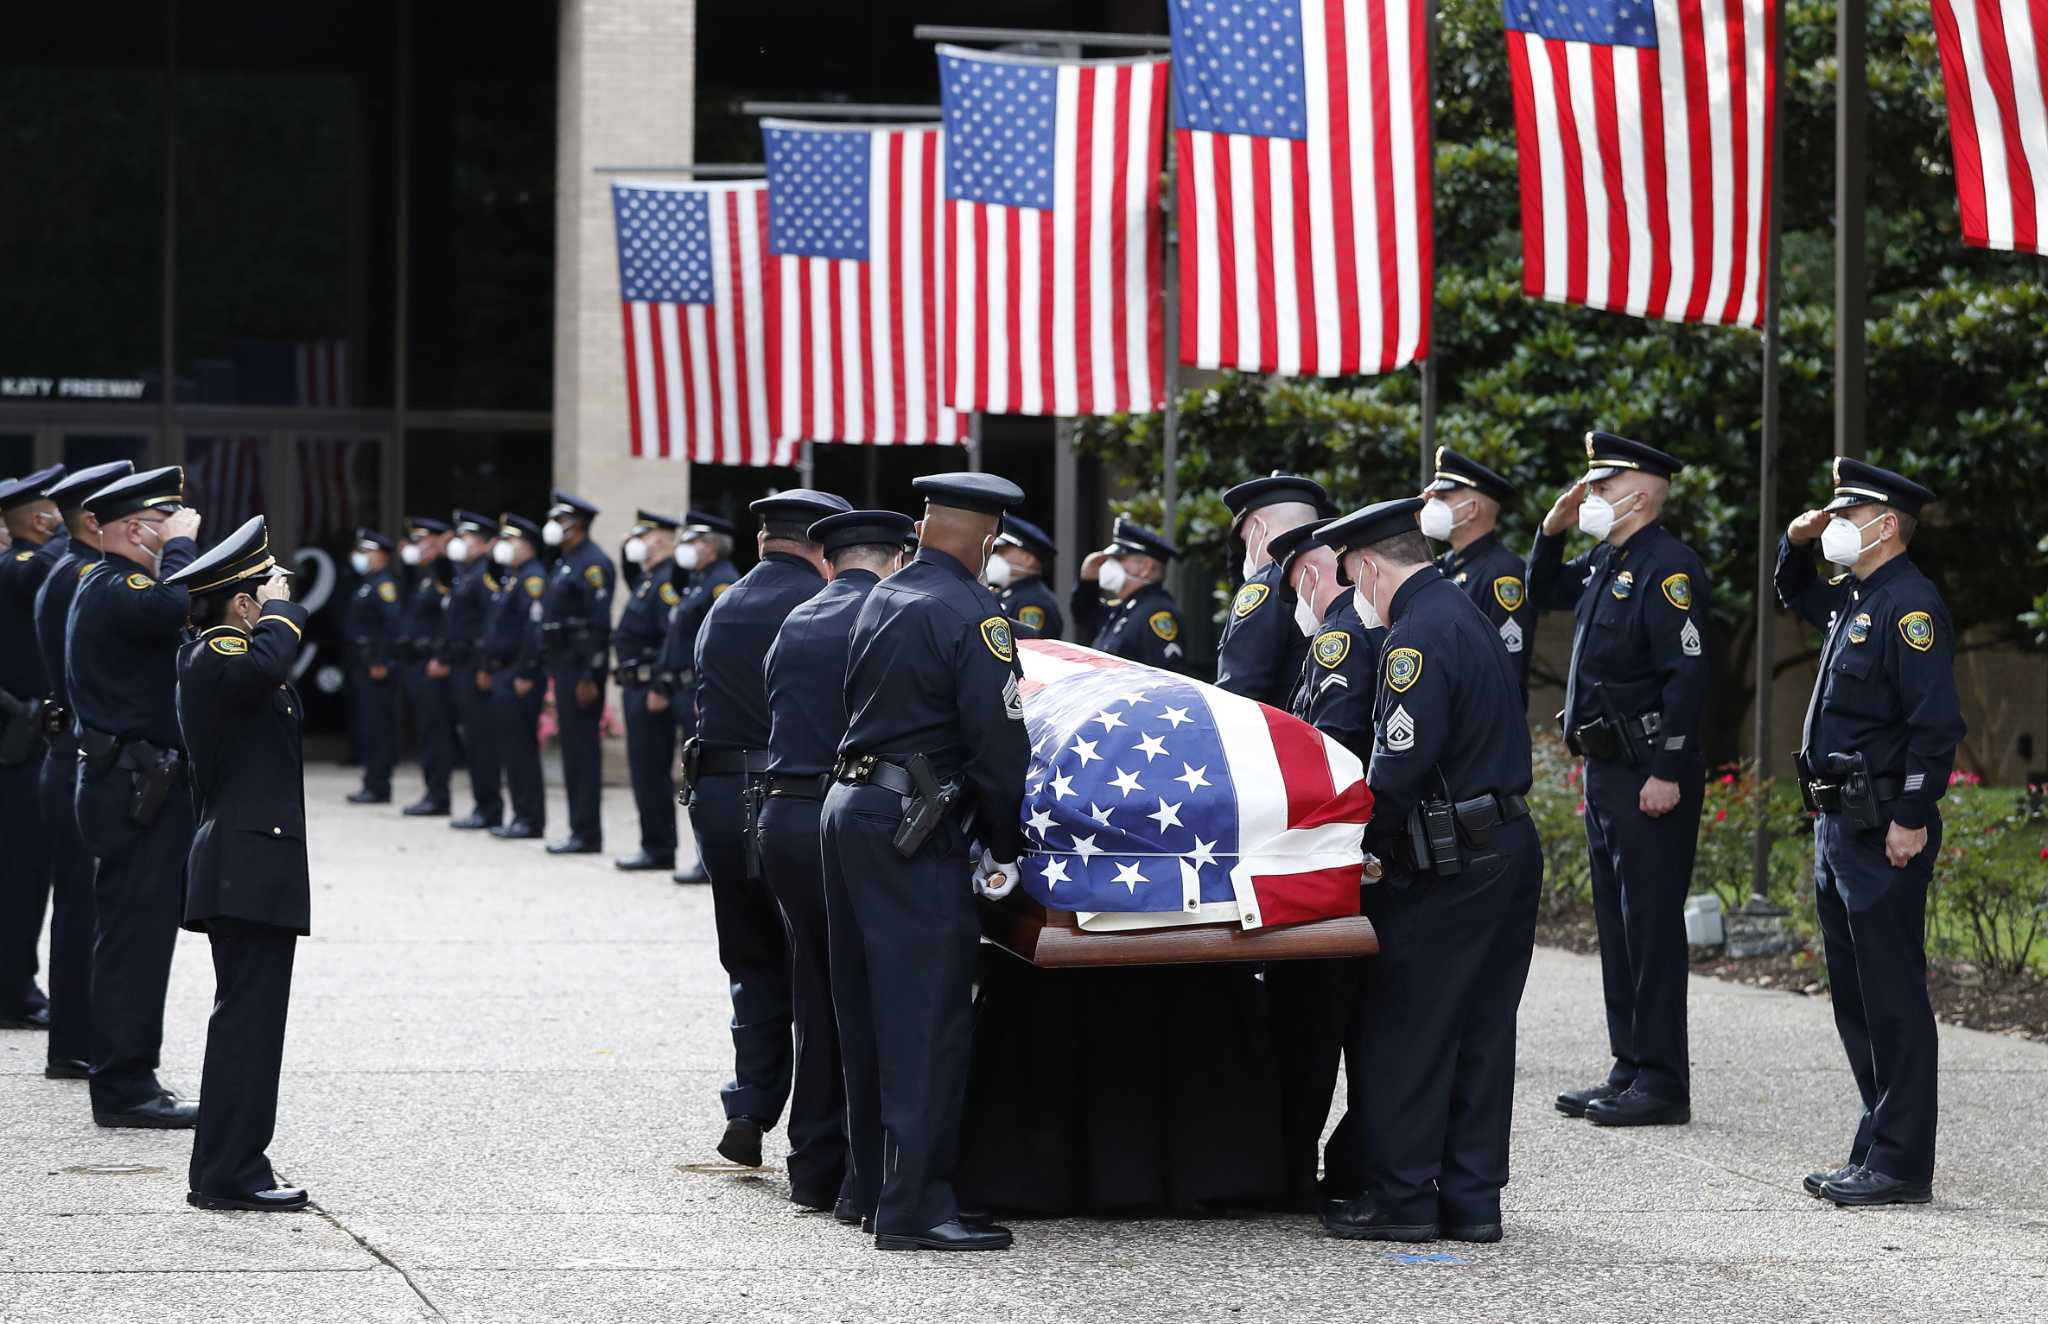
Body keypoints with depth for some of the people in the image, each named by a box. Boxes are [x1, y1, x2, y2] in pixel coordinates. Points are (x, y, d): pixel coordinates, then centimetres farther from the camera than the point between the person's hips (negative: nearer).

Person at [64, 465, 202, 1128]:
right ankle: (124, 1089, -6)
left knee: (138, 936, 14)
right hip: (136, 791, -11)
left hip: (134, 789, 11)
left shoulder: (106, 588, 19)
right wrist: (180, 544, -19)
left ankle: (126, 1081, 19)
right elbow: (172, 606, -34)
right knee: (137, 935, -8)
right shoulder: (113, 589, -15)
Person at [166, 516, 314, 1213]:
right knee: (248, 1015, -9)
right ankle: (226, 1173, -8)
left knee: (248, 1016, 13)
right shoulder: (215, 658, -16)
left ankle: (230, 1170, 17)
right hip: (249, 867, -11)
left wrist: (283, 611, 14)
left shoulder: (218, 653, 17)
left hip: (246, 864, 11)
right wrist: (280, 611, -18)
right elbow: (264, 667, -35)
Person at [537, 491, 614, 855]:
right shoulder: (565, 562, 18)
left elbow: (600, 623, -20)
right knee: (573, 747, 12)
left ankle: (588, 834, -6)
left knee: (582, 748, -8)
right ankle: (581, 830, 16)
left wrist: (589, 677, -23)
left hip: (581, 667, -10)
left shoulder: (592, 564, -14)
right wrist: (554, 669, 19)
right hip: (564, 665, 10)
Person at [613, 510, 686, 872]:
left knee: (651, 770, -6)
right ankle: (654, 845, 18)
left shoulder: (667, 581, -15)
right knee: (645, 769, 13)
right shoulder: (648, 577, 16)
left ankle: (658, 849, -2)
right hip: (635, 687, 10)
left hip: (650, 687, -10)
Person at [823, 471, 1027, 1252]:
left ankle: (875, 1188, 22)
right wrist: (1004, 848, -4)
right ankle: (914, 1207, -11)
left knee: (871, 1008, 15)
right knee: (927, 1016, -8)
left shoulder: (880, 601, 14)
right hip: (912, 830, -9)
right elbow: (1000, 742, -16)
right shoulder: (972, 616, -13)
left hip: (849, 807, 9)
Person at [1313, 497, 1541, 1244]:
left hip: (1449, 867, -10)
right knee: (1480, 1033, 11)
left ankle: (1402, 1197, 1)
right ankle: (1471, 1199, 14)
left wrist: (1365, 837, -9)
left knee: (1402, 1029, -2)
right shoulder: (1465, 616, 16)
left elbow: (1401, 763, -22)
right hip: (1509, 847, 10)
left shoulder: (1418, 635, -15)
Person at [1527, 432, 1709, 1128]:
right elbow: (1544, 594, 32)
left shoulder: (1668, 567, -15)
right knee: (1617, 922, 13)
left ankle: (1662, 1084, -4)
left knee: (1651, 925, -7)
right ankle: (1630, 1070, 19)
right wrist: (1551, 530, 13)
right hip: (1605, 769, 10)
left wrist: (1667, 772, -23)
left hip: (1649, 775, -10)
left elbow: (1687, 674, -20)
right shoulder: (1606, 561, 14)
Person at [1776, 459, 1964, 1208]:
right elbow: (1797, 597, 38)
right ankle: (1879, 1150, 20)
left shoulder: (1909, 605, -15)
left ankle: (1901, 1166, -5)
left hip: (1884, 835, -10)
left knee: (1892, 1000, -7)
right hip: (1839, 828, 10)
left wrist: (1913, 820, -23)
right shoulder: (1853, 599, 15)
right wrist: (1797, 544, 18)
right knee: (1855, 998, 14)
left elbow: (1936, 722, -21)